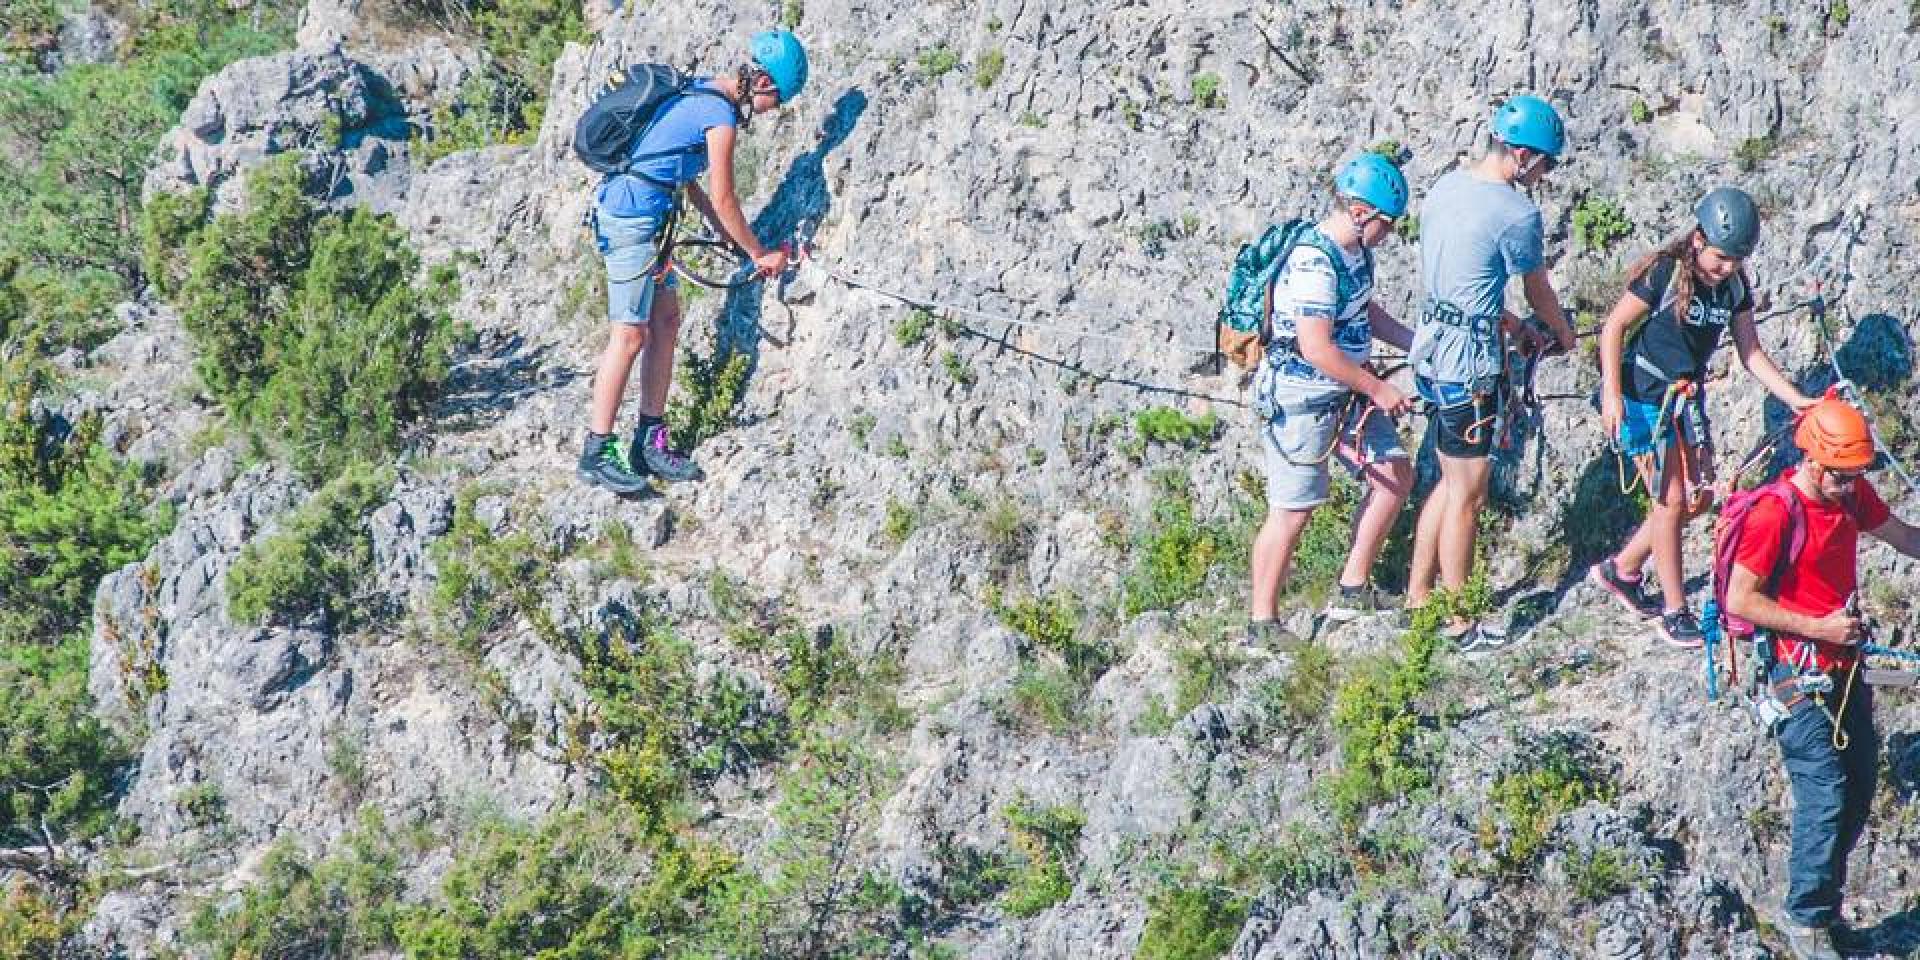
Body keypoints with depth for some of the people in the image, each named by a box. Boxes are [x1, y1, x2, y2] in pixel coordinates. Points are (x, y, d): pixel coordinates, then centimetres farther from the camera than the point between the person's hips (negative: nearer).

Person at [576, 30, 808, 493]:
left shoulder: (701, 94, 14)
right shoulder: (723, 116, -15)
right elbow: (724, 201, -9)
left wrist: (740, 243, 21)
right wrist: (759, 254, 4)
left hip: (637, 214, 10)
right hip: (633, 217, -10)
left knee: (666, 321, 13)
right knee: (630, 335, -7)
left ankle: (650, 442, 17)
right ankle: (597, 453, -3)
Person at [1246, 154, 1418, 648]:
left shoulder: (1355, 249, 3)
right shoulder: (1315, 263, -27)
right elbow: (1316, 349, -29)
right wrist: (1379, 390, -21)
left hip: (1344, 394, 10)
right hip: (1301, 400, -10)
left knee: (1395, 476, 10)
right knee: (1292, 512, -2)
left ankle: (1352, 593, 18)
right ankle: (1262, 624, 10)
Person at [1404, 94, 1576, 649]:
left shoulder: (1445, 187, 7)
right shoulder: (1517, 213, -18)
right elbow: (1538, 292, -1)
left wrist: (1511, 325, 27)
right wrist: (1564, 336, 19)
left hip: (1432, 347, 9)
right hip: (1470, 363, -9)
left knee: (1452, 481, 20)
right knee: (1468, 495, 2)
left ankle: (1417, 598, 25)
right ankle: (1458, 623, 10)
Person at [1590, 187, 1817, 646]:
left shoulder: (1736, 287, -1)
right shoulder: (1664, 273, -20)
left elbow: (1751, 354, 4)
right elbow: (1614, 327, -14)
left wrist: (1796, 400, -6)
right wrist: (1611, 393, -19)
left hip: (1686, 397, 7)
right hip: (1644, 397, -7)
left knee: (1700, 498, 8)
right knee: (1672, 499, -7)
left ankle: (1621, 570, 26)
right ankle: (1674, 611, 2)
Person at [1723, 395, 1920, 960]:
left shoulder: (1852, 495, 2)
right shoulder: (1775, 514, -21)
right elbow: (1740, 601, -18)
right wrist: (1819, 628, -19)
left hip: (1845, 667, 8)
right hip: (1801, 675, -8)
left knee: (1859, 789, 10)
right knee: (1825, 796, -9)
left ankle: (1825, 903, 23)